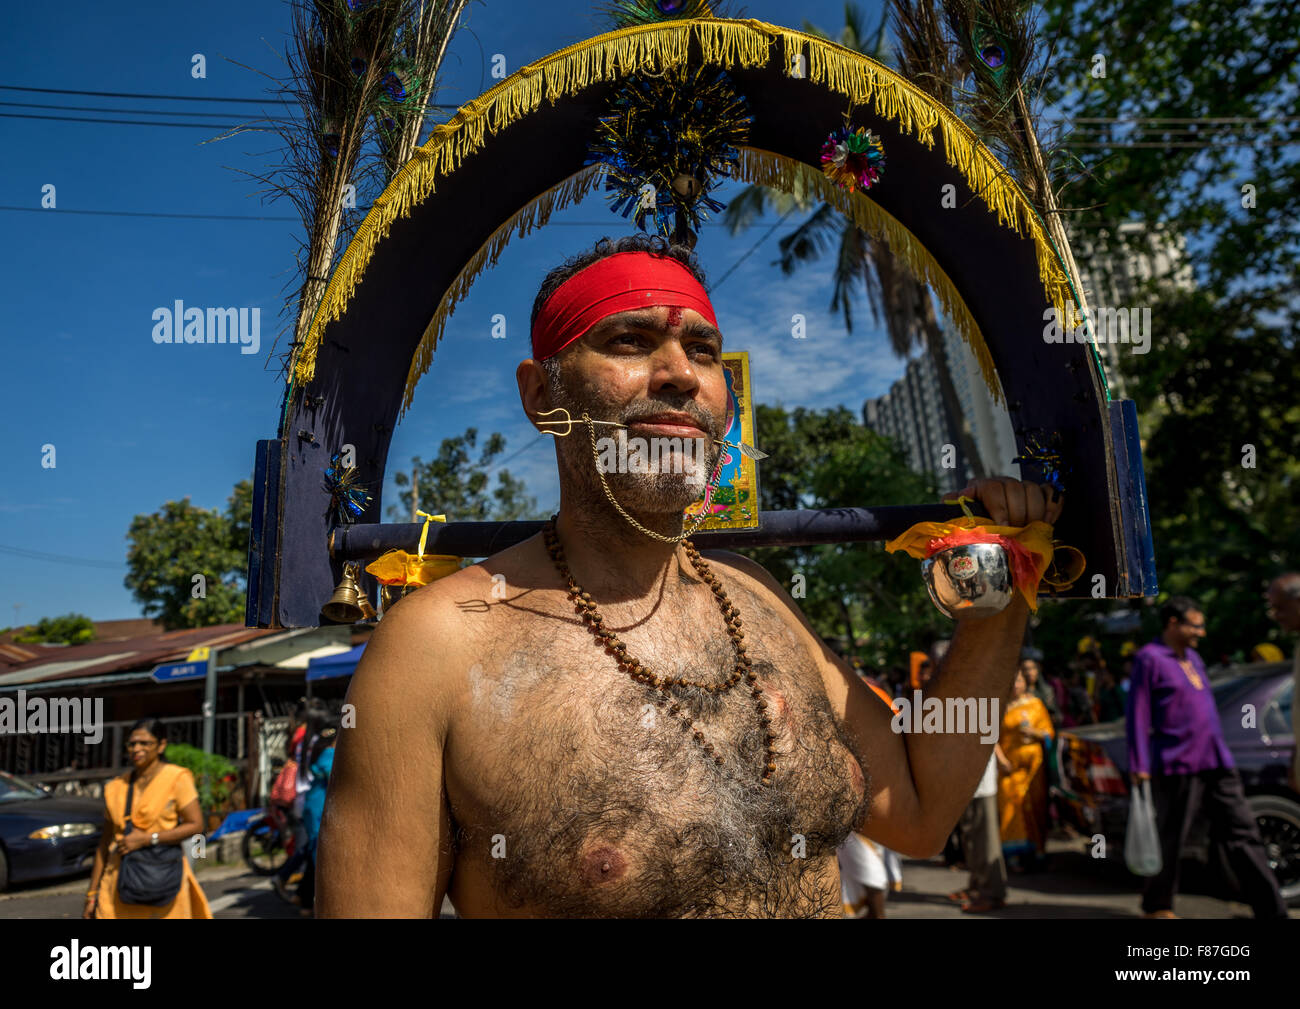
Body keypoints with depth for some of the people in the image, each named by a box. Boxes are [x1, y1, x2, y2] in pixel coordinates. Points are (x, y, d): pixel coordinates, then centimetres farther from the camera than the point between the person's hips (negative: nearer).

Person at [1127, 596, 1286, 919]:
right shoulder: (1150, 658, -8)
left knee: (1242, 832, 6)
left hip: (1216, 763, 8)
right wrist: (1139, 765, -15)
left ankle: (1272, 910, 10)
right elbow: (1138, 714, -11)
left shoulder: (1192, 657, 17)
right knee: (1169, 840, 2)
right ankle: (1156, 907, 17)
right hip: (1177, 765, -8)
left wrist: (1220, 755, 23)